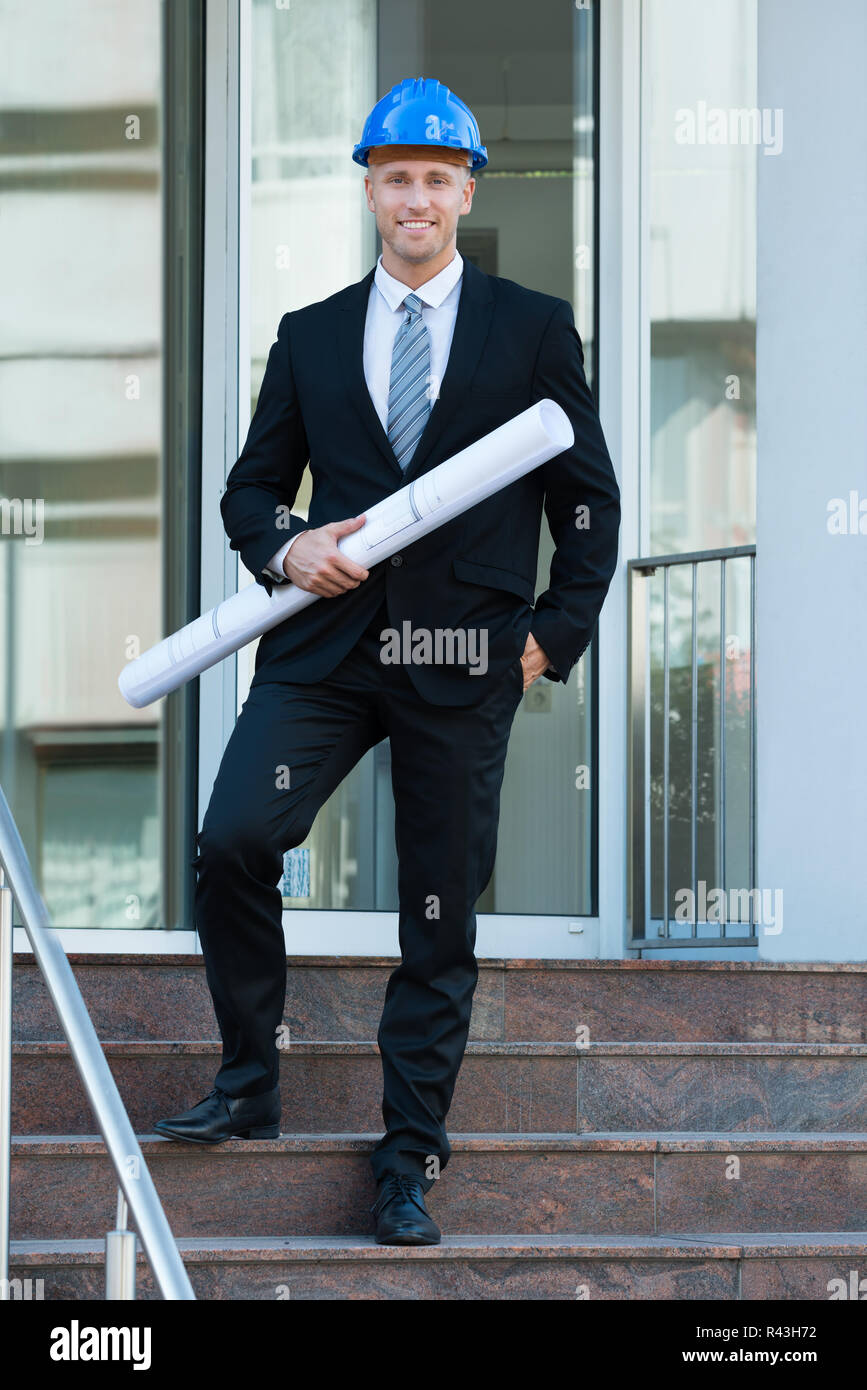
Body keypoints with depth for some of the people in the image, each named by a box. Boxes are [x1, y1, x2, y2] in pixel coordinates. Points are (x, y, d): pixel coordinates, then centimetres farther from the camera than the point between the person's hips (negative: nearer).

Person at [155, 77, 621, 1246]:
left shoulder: (534, 329, 6)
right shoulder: (311, 338, 13)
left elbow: (588, 500, 8)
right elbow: (251, 488, 17)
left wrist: (556, 635, 0)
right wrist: (286, 547, -5)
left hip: (463, 663, -1)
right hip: (327, 642, 2)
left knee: (441, 921, 3)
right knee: (231, 840, -18)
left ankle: (410, 1161, 14)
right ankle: (249, 1087, -2)